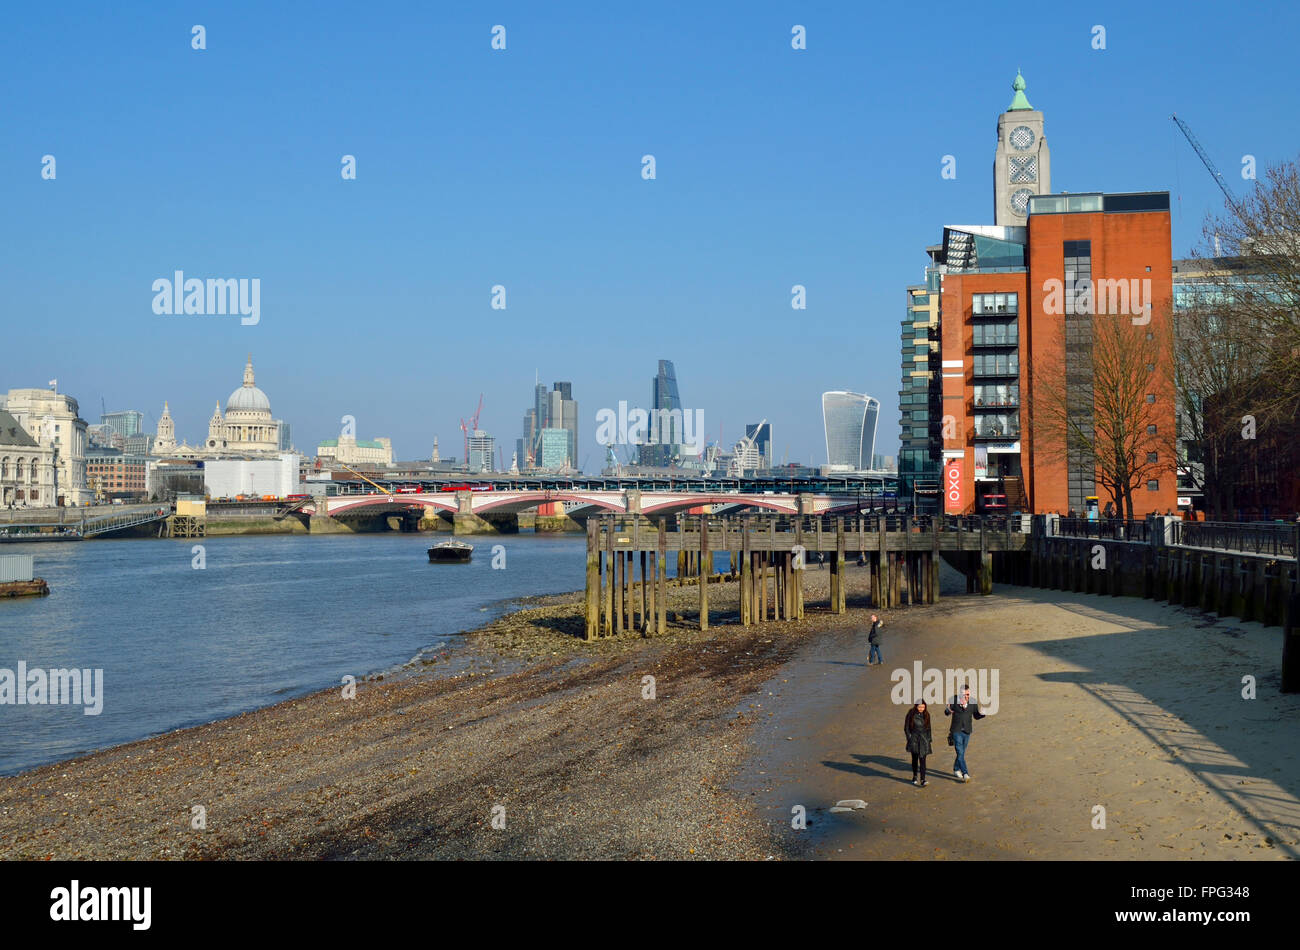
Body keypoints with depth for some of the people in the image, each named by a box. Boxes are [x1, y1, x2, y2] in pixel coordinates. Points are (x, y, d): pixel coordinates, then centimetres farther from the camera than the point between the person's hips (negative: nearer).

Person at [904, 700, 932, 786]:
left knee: (922, 759, -6)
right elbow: (906, 728, 0)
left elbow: (928, 728, 13)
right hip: (914, 739, -1)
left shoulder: (926, 715, 3)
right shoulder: (911, 714, -6)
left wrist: (929, 739, 10)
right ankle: (915, 777, 23)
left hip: (923, 739, 1)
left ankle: (923, 780, -10)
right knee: (915, 758, 6)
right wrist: (909, 738, -5)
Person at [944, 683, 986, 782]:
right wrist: (948, 710, -28)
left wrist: (983, 714, -12)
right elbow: (946, 713, -3)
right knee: (960, 752, -11)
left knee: (961, 752, 15)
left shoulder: (973, 702, 1)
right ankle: (965, 774, -13)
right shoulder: (954, 699, -7)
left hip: (967, 731, 3)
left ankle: (956, 769, 34)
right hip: (956, 731, -3)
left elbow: (976, 716, 9)